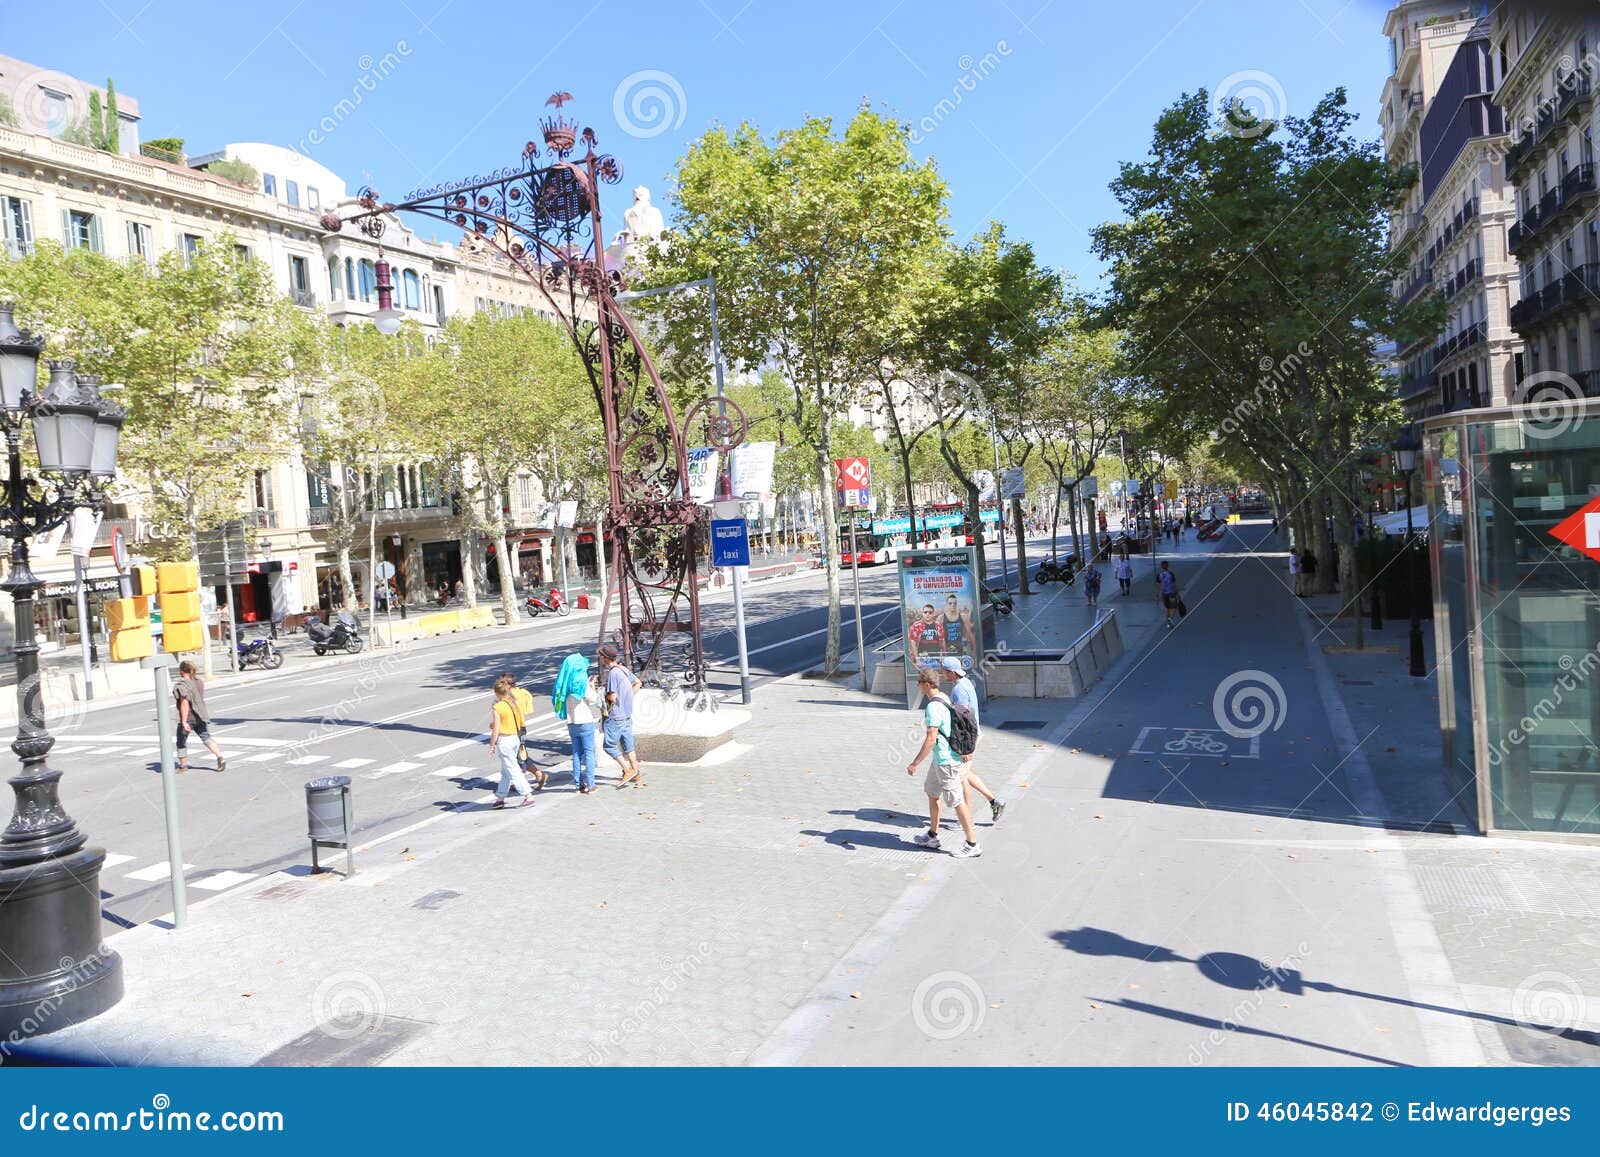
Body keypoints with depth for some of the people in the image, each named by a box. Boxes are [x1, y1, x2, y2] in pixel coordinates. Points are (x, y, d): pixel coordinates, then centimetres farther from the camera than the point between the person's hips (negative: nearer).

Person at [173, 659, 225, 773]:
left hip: (187, 717, -6)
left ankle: (183, 765, 22)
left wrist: (184, 722, -22)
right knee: (206, 738, 7)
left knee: (181, 741, 12)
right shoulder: (200, 681, 7)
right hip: (200, 716, 6)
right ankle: (220, 757, -10)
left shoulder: (182, 685, -16)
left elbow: (184, 704, -21)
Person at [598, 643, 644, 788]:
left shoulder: (612, 673, -19)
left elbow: (612, 697, -21)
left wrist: (604, 695, -1)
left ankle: (628, 770, 1)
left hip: (616, 716, -9)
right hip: (627, 715, 9)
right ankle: (637, 775, 15)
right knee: (628, 746, 13)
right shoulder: (624, 669, 8)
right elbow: (638, 684, 20)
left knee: (609, 746, 2)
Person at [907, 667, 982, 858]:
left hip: (945, 761, -10)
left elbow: (931, 739, -26)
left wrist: (915, 763, -23)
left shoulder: (933, 708, -22)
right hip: (942, 759, 10)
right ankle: (933, 836, 32)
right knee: (932, 792, 21)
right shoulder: (945, 700, 8)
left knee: (956, 801, -3)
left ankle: (972, 845, 4)